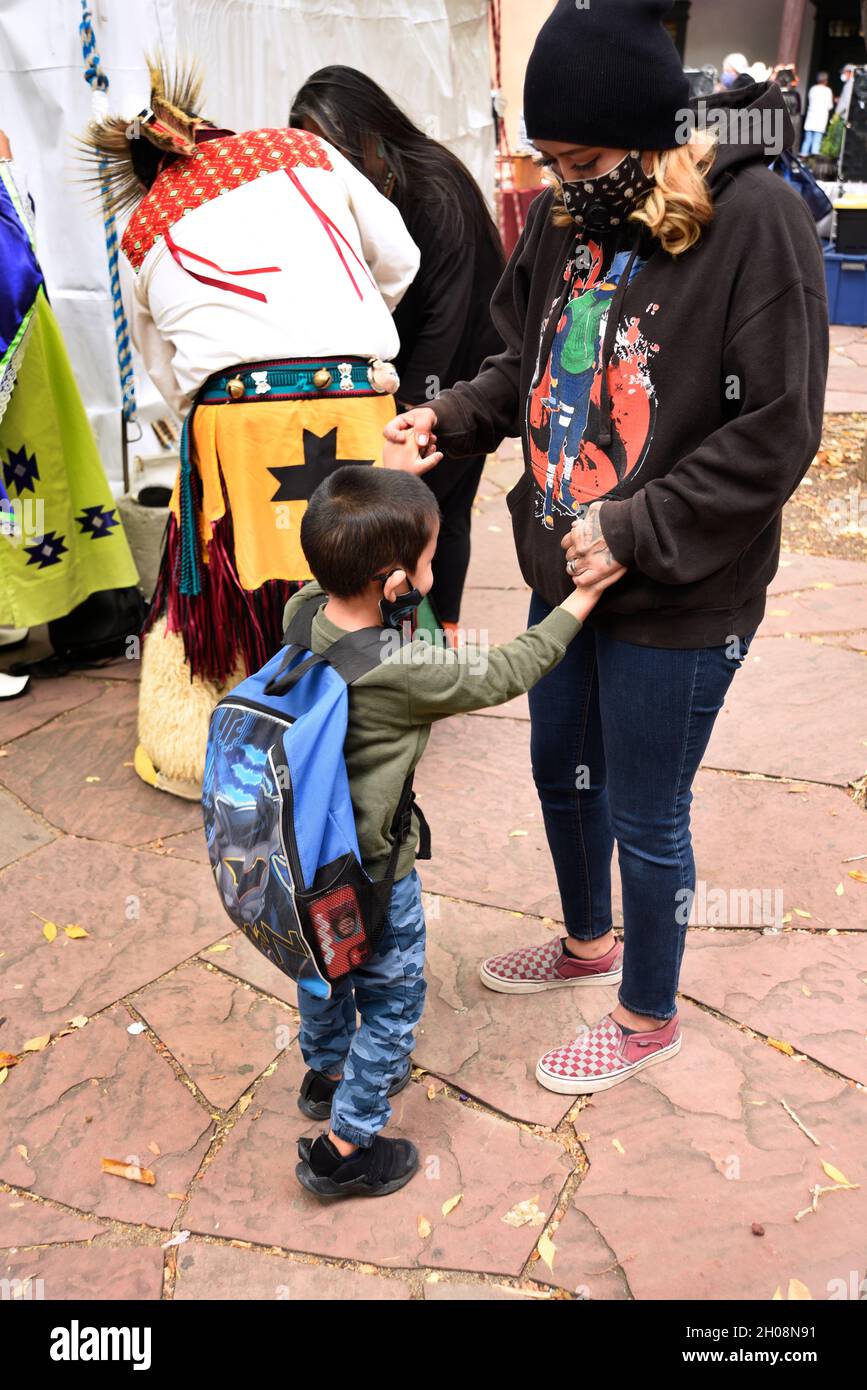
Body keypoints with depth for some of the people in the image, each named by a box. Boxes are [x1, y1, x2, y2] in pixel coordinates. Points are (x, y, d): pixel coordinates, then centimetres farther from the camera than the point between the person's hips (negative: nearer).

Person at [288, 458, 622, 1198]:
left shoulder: (303, 613, -15)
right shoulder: (405, 673, -32)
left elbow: (351, 554, 7)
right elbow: (502, 675, -16)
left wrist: (393, 476, 8)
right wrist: (579, 601, -6)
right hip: (372, 880, -7)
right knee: (393, 1002, 16)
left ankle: (326, 1071, 56)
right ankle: (345, 1145, 29)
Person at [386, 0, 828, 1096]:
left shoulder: (756, 221, -18)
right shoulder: (562, 215, 2)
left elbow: (774, 434, -19)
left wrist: (633, 533, -21)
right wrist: (452, 417, -3)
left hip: (678, 602, -7)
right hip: (565, 569, 7)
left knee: (645, 819, 9)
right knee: (561, 769, 23)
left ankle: (648, 1015, 36)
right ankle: (589, 941, 52)